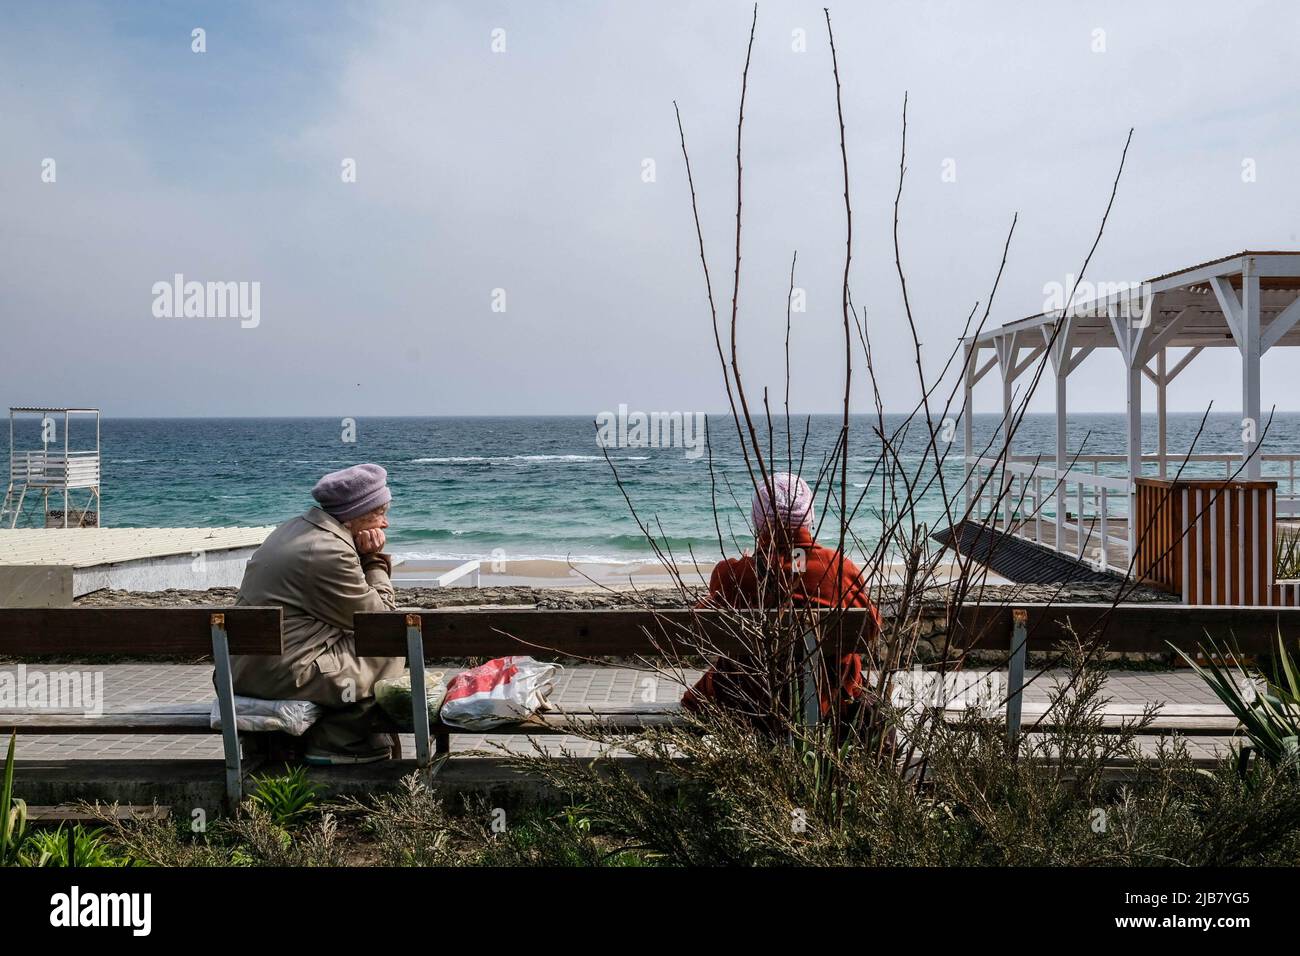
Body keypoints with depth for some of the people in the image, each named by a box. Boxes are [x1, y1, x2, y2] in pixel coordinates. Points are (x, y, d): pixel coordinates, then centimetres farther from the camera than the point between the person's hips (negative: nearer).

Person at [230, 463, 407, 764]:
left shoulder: (295, 528, 13)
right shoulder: (330, 552, -18)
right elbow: (381, 617, -9)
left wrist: (368, 560, 1)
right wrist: (375, 561, 1)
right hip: (286, 676, -10)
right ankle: (334, 742, 5)